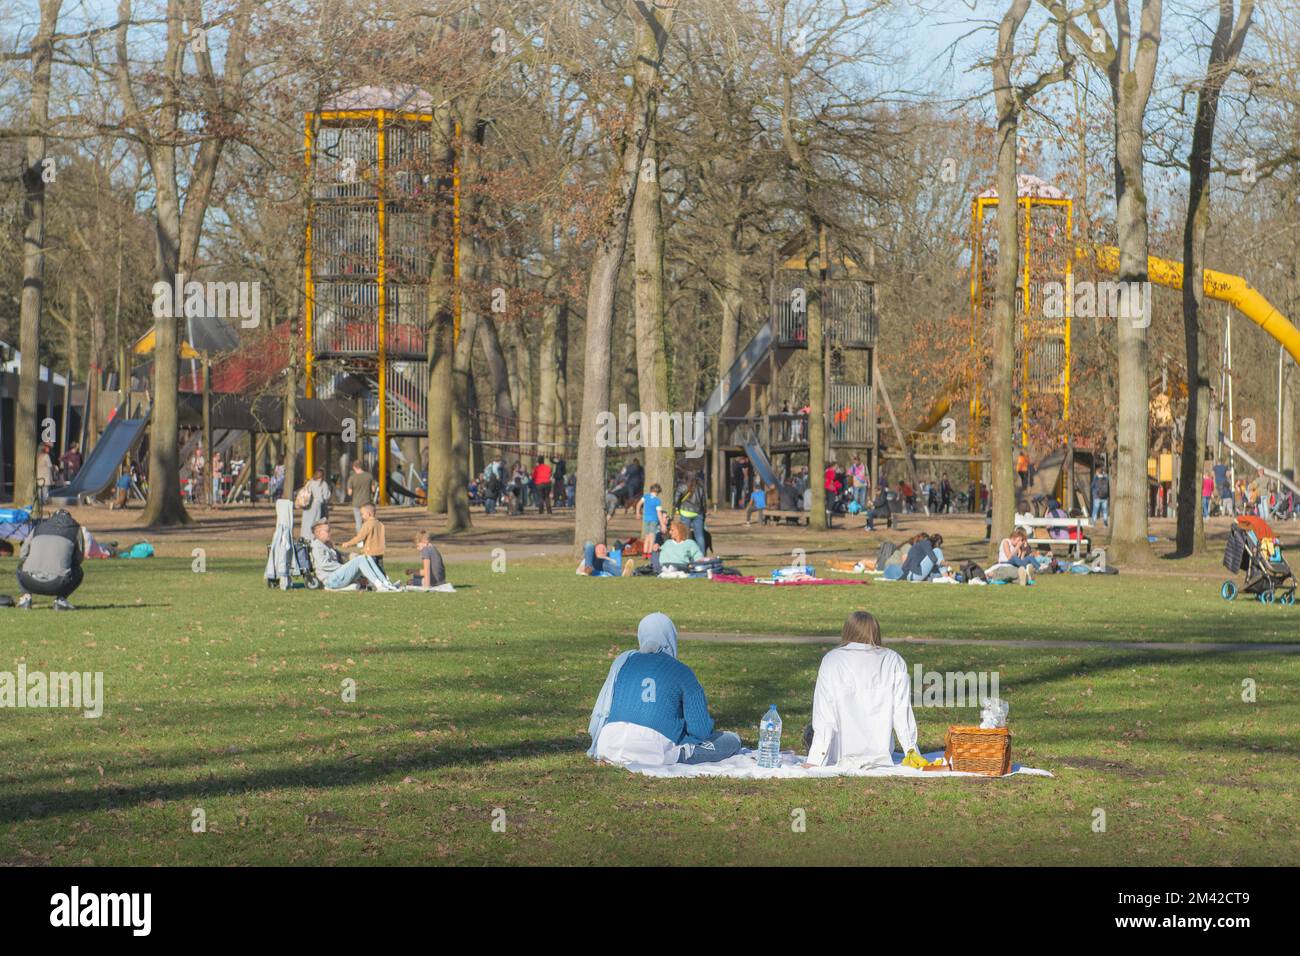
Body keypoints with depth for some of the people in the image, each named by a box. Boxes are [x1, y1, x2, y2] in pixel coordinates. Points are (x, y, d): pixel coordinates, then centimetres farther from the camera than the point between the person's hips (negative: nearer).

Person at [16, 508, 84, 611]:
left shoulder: (38, 527, 23)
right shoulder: (75, 529, 18)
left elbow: (22, 555, 28)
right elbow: (78, 559, 24)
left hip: (30, 582, 2)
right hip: (57, 585, -2)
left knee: (21, 567, 36)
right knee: (78, 572, 29)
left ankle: (26, 596, 11)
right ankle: (60, 599, 7)